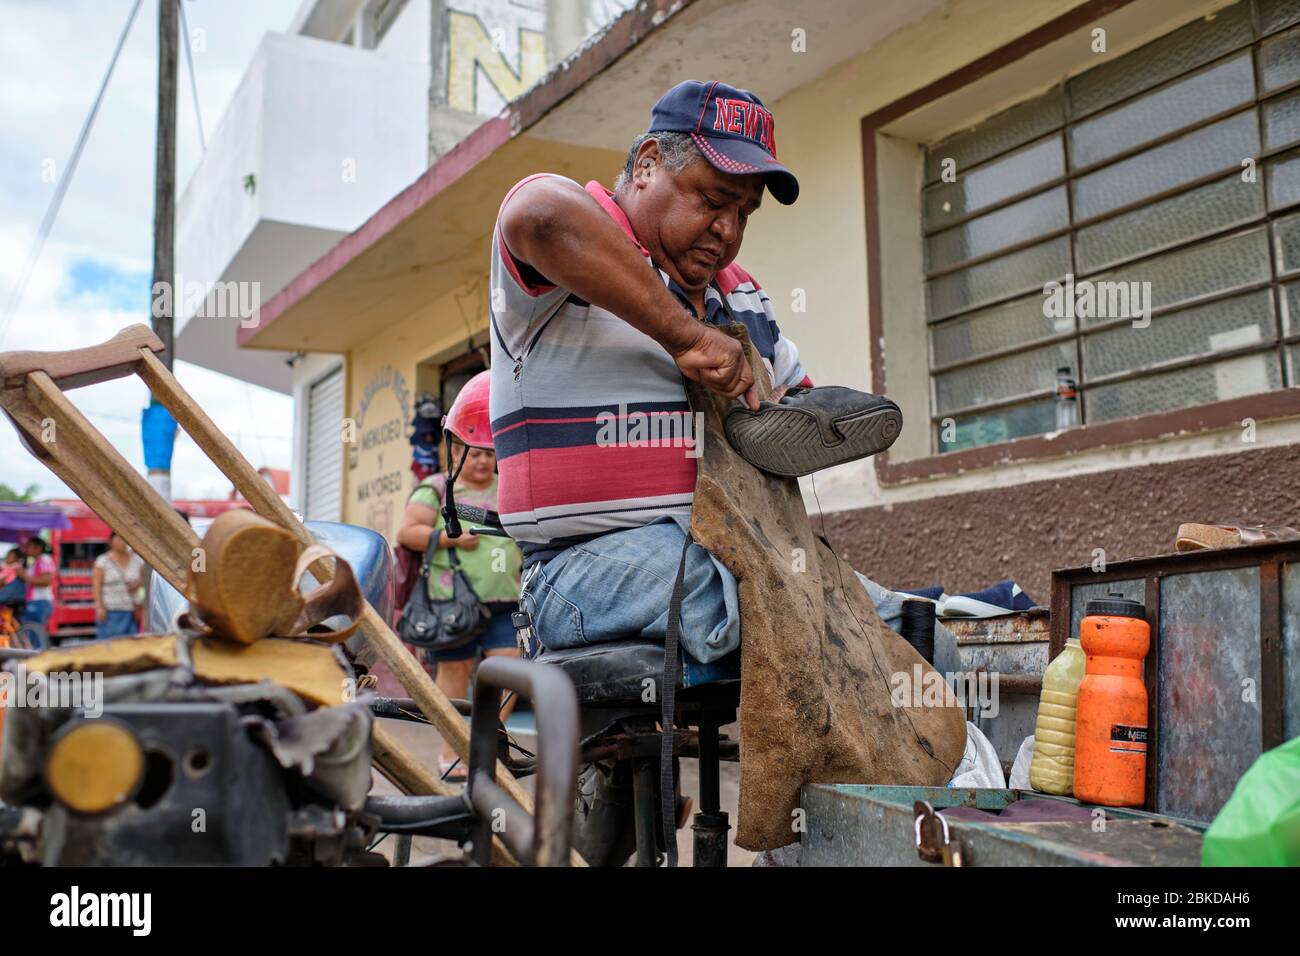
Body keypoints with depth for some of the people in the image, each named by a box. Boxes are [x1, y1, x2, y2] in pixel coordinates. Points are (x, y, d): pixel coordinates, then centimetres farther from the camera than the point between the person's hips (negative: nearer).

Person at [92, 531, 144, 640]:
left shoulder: (137, 560, 10)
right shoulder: (102, 561, 1)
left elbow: (144, 579, 17)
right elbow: (97, 585, -2)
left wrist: (138, 583, -7)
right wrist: (99, 607, -10)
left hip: (131, 611, 3)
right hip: (110, 612, -3)